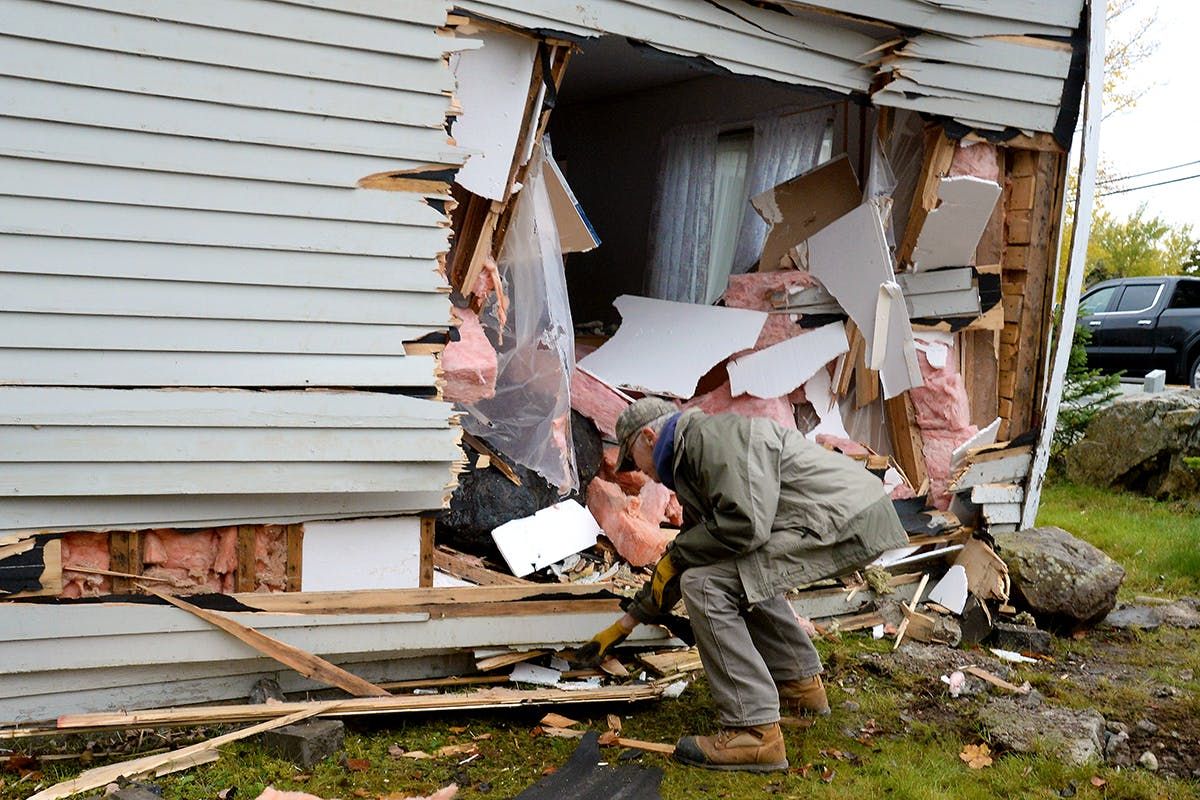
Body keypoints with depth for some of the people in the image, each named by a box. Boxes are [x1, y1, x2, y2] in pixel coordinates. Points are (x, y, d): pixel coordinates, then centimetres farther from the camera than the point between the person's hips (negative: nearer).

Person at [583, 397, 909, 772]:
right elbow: (694, 549, 30)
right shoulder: (691, 456, 22)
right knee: (741, 574, 30)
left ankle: (755, 733, -14)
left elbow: (745, 524, -23)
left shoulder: (713, 435, -11)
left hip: (847, 523, -11)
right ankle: (800, 686, 33)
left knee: (706, 583, -16)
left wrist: (676, 556, -6)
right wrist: (625, 624, 36)